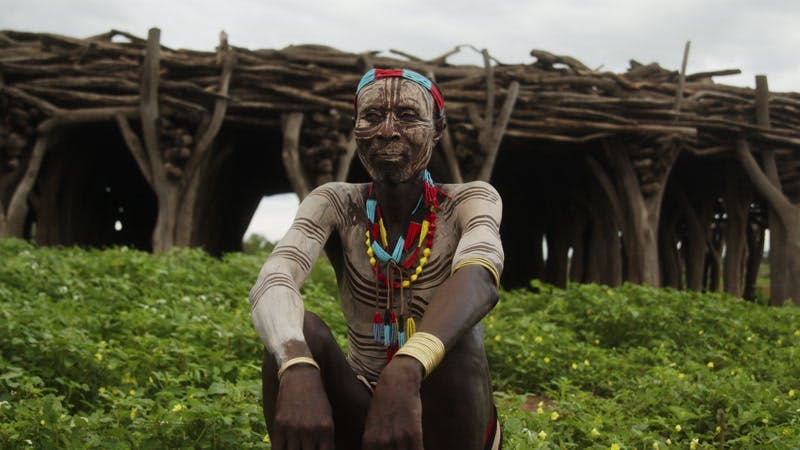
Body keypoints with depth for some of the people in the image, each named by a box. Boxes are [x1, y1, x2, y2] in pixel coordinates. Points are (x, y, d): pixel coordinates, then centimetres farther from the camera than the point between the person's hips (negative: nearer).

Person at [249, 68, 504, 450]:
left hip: (447, 417, -1)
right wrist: (298, 371, -48)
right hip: (360, 414, 1)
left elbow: (479, 277, -33)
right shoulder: (336, 205, -4)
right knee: (300, 333, -27)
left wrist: (405, 372, -53)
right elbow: (272, 281, -25)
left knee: (459, 338, -32)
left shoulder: (469, 201, -8)